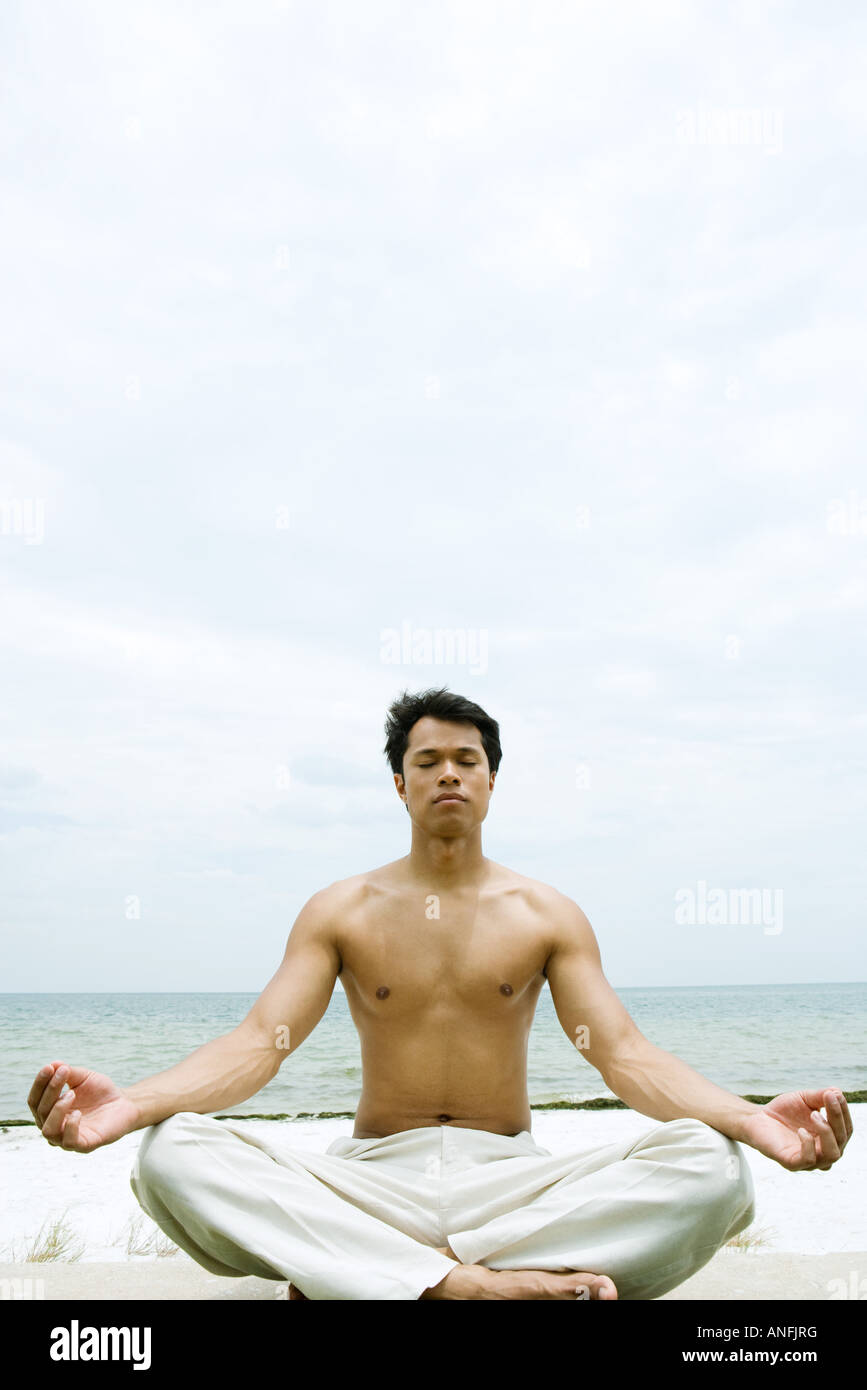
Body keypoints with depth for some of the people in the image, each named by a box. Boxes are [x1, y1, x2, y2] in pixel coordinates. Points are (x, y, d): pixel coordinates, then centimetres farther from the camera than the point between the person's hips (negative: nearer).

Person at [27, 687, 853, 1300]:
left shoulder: (548, 915, 5)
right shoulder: (339, 912, 6)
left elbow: (624, 1053, -4)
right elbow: (258, 1042, -5)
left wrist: (755, 1120, -25)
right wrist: (131, 1103, -27)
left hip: (509, 1176, 1)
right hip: (374, 1177, 0)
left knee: (710, 1166, -28)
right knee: (172, 1157, -28)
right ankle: (483, 1284, -33)